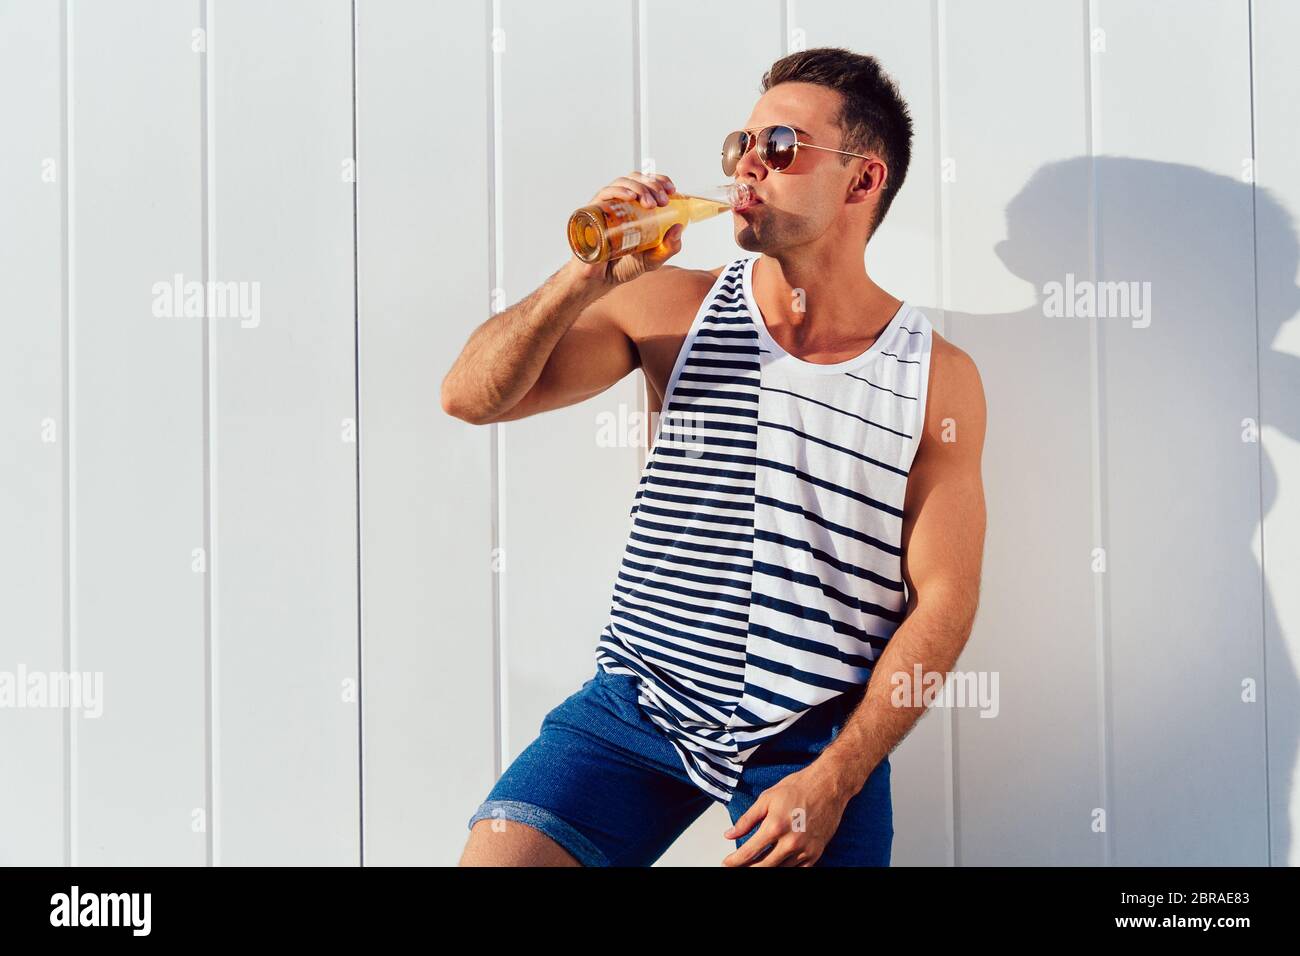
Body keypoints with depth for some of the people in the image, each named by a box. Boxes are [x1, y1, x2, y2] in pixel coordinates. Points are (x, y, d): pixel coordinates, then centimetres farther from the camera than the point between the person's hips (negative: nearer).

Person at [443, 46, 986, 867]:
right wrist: (588, 277, -16)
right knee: (495, 854, -11)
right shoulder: (675, 309, 1)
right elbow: (473, 395, -2)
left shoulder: (940, 378, -3)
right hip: (640, 704, 1)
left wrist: (832, 781, -11)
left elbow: (942, 601, -4)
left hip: (816, 733, -1)